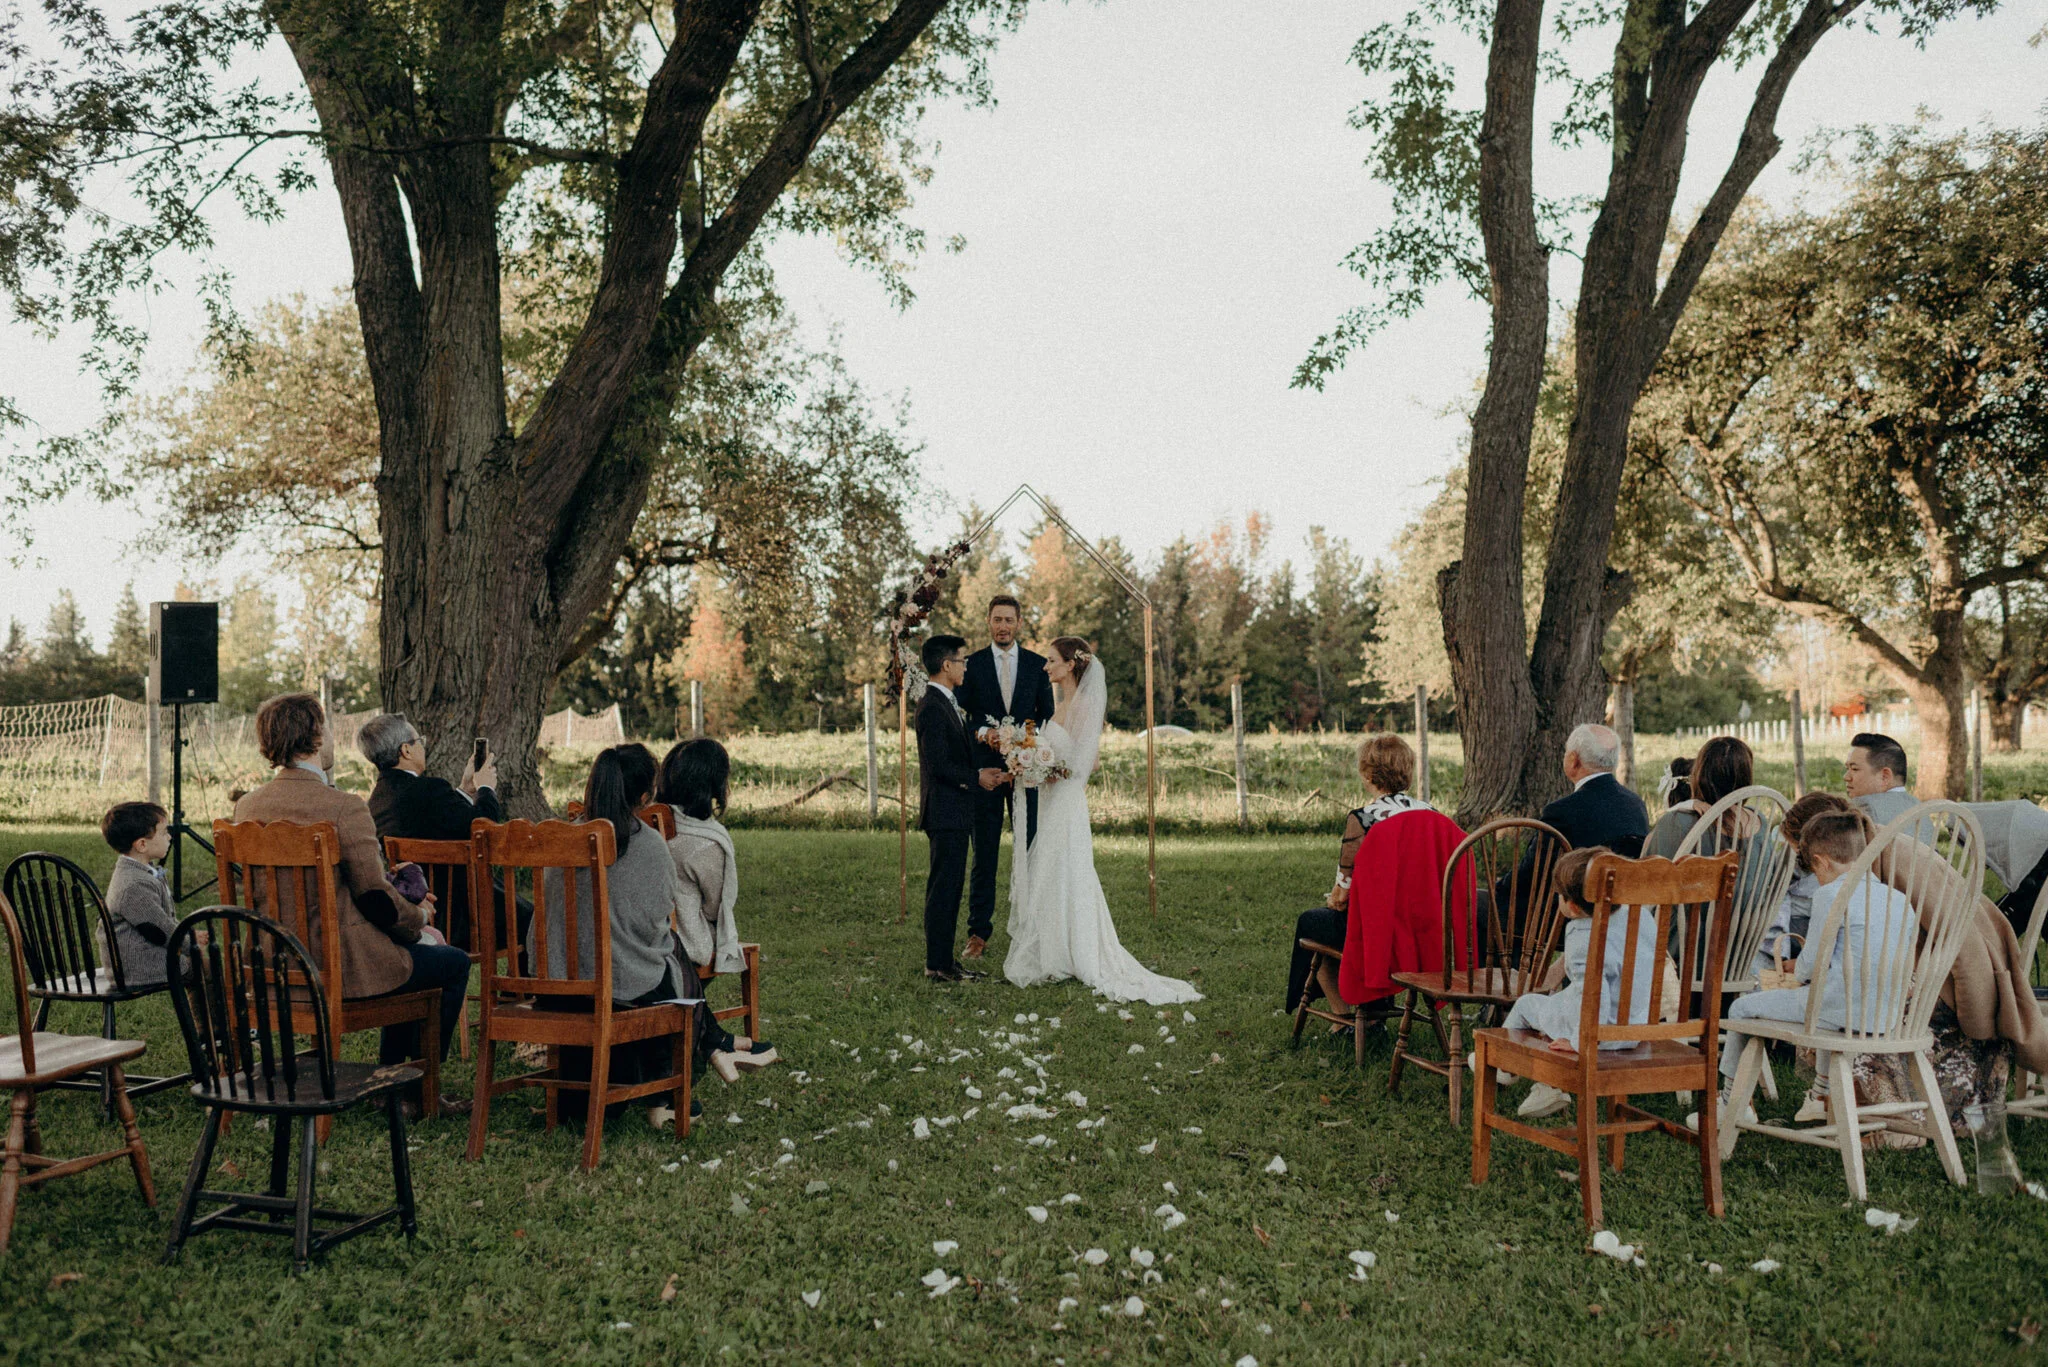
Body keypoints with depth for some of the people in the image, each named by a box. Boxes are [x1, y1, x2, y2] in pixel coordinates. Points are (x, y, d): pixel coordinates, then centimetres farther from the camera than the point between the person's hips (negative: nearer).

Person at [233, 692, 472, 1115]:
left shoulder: (247, 807, 2)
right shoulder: (344, 808, -21)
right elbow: (376, 897, -20)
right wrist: (418, 917, 2)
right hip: (343, 968, -8)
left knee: (409, 952, 32)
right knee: (454, 963, 14)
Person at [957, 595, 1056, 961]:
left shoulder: (1037, 665, 8)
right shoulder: (971, 664, 5)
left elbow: (1047, 714, 9)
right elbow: (960, 716, 3)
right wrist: (982, 733, -16)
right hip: (985, 767, -1)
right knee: (984, 852, 2)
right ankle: (979, 931, 8)